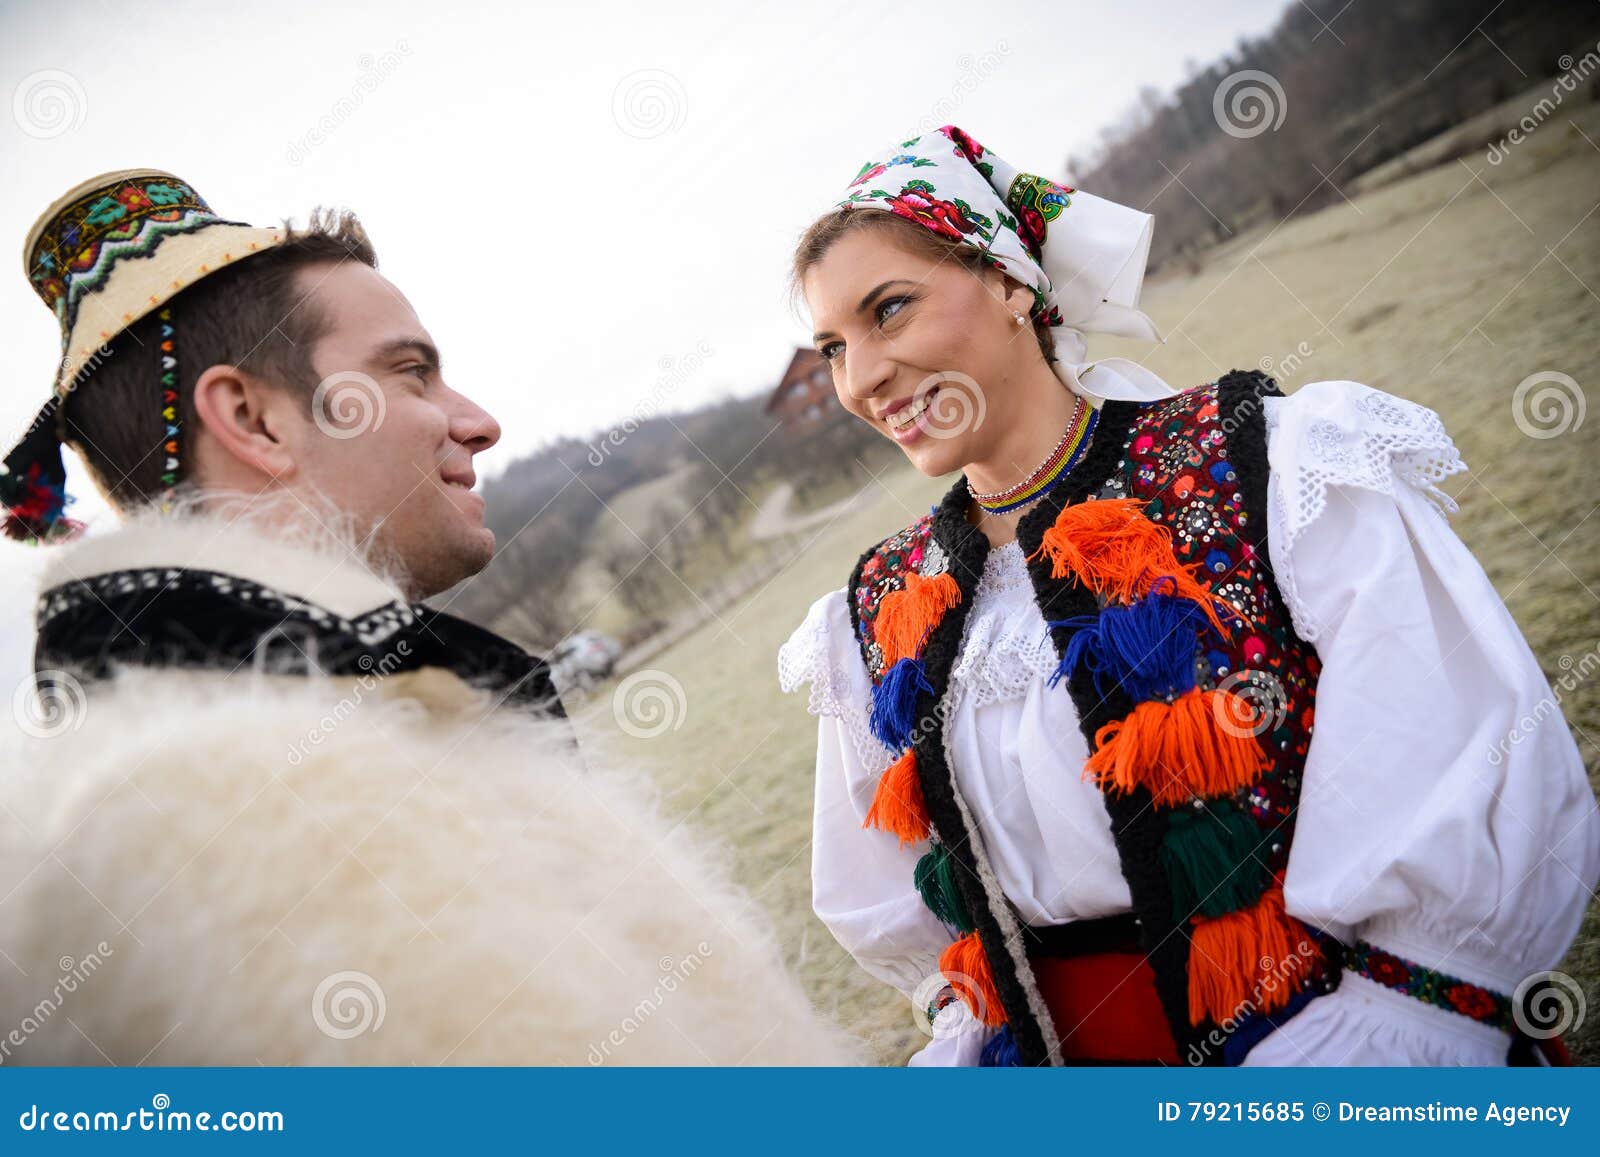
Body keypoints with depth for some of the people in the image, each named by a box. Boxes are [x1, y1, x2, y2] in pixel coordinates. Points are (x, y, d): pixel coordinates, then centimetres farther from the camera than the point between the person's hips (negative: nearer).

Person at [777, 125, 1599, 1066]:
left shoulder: (1272, 470, -12)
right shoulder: (877, 614, 2)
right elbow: (887, 911, 14)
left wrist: (1361, 1038, -19)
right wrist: (973, 1025, -1)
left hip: (1328, 1041, -2)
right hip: (1047, 1053, 3)